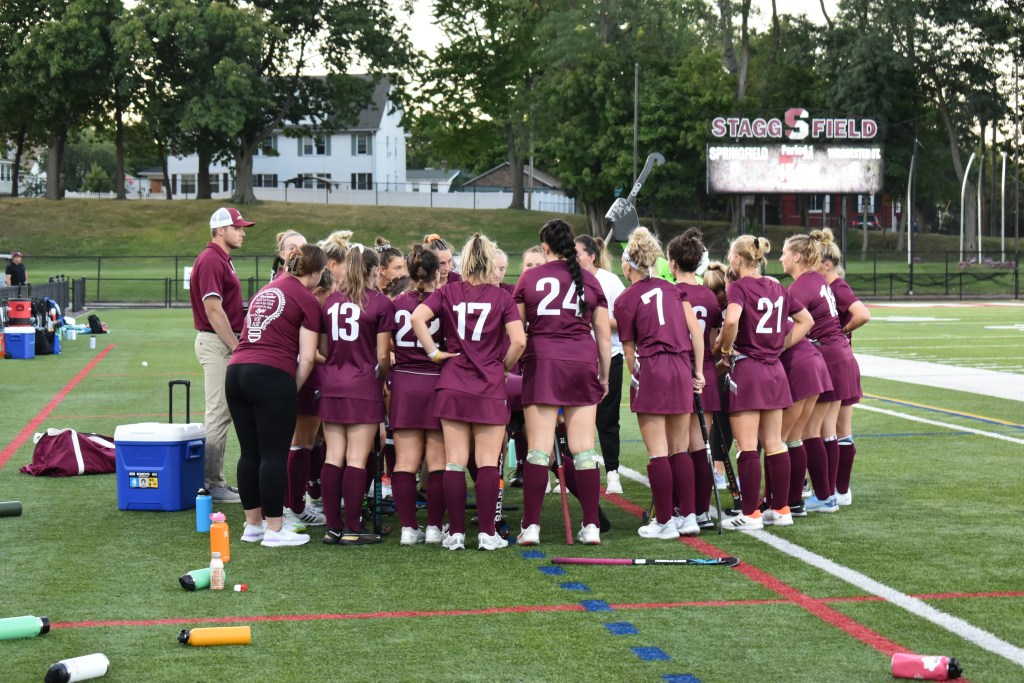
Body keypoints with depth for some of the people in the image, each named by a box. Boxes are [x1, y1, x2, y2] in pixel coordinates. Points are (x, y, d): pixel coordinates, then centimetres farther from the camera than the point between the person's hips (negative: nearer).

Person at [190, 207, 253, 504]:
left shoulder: (222, 259, 17)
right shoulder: (211, 260, -15)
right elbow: (213, 310, -21)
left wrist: (236, 344, 15)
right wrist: (236, 347, -19)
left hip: (224, 344, 10)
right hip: (217, 344, -10)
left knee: (221, 413, 13)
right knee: (218, 413, -7)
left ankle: (215, 480, 19)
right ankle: (212, 483, -2)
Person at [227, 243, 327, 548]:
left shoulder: (266, 290, 22)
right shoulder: (307, 300, 0)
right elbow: (306, 357, -3)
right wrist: (295, 390, 7)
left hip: (236, 370, 7)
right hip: (272, 374, -7)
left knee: (250, 452, 12)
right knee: (274, 454, -2)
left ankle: (252, 524, 19)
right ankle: (274, 529, 2)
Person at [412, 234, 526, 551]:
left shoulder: (448, 292, 3)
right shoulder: (501, 296, -1)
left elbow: (417, 318, -11)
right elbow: (519, 340, -10)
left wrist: (434, 353, -3)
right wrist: (505, 367, 6)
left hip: (452, 387, 2)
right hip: (491, 388, -2)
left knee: (455, 462, 4)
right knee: (487, 462, 2)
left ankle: (456, 533, 5)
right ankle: (487, 533, 1)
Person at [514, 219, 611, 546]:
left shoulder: (529, 278, 3)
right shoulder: (589, 280, 8)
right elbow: (604, 336, 9)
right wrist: (604, 377, 17)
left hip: (542, 362, -2)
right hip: (582, 363, 2)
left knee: (538, 448, -1)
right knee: (584, 447, 4)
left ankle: (531, 527, -2)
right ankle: (591, 527, 4)